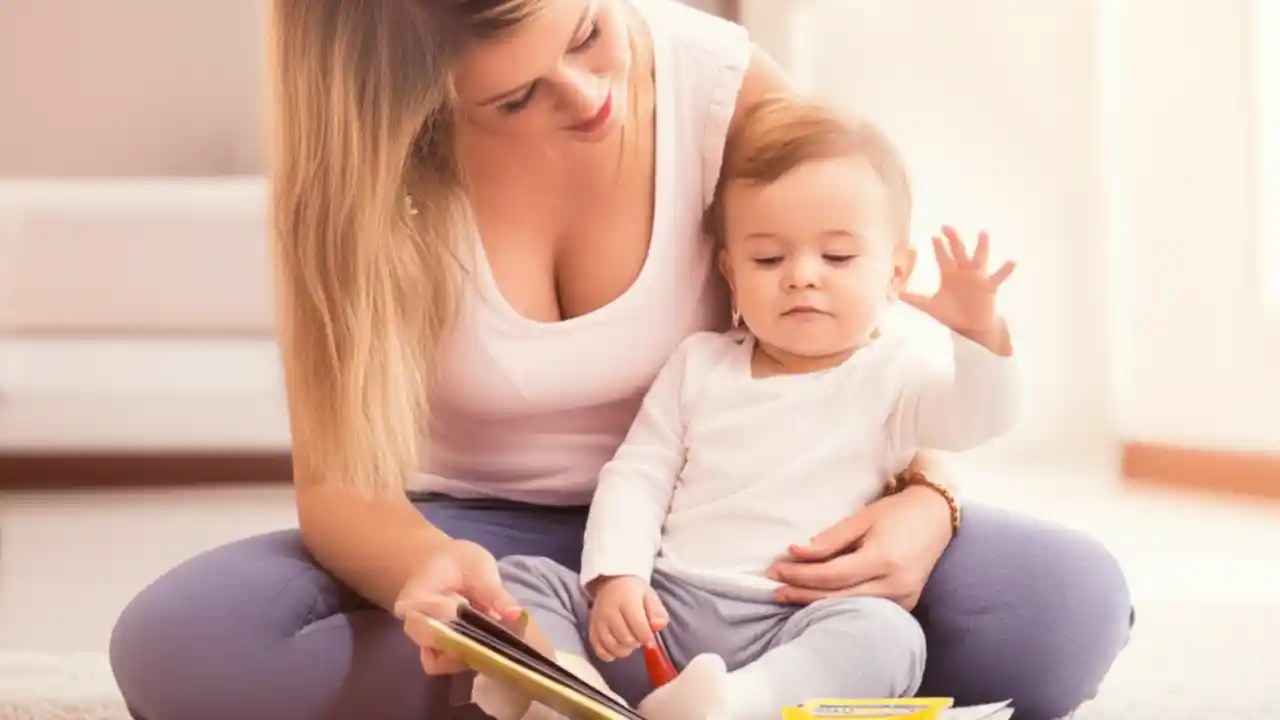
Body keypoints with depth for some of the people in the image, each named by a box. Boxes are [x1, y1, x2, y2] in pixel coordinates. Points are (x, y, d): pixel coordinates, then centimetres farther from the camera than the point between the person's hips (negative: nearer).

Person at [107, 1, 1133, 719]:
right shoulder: (367, 157, -16)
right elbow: (339, 480, -17)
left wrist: (924, 500, -25)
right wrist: (422, 565, -42)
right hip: (486, 545, 0)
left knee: (1066, 602, -25)